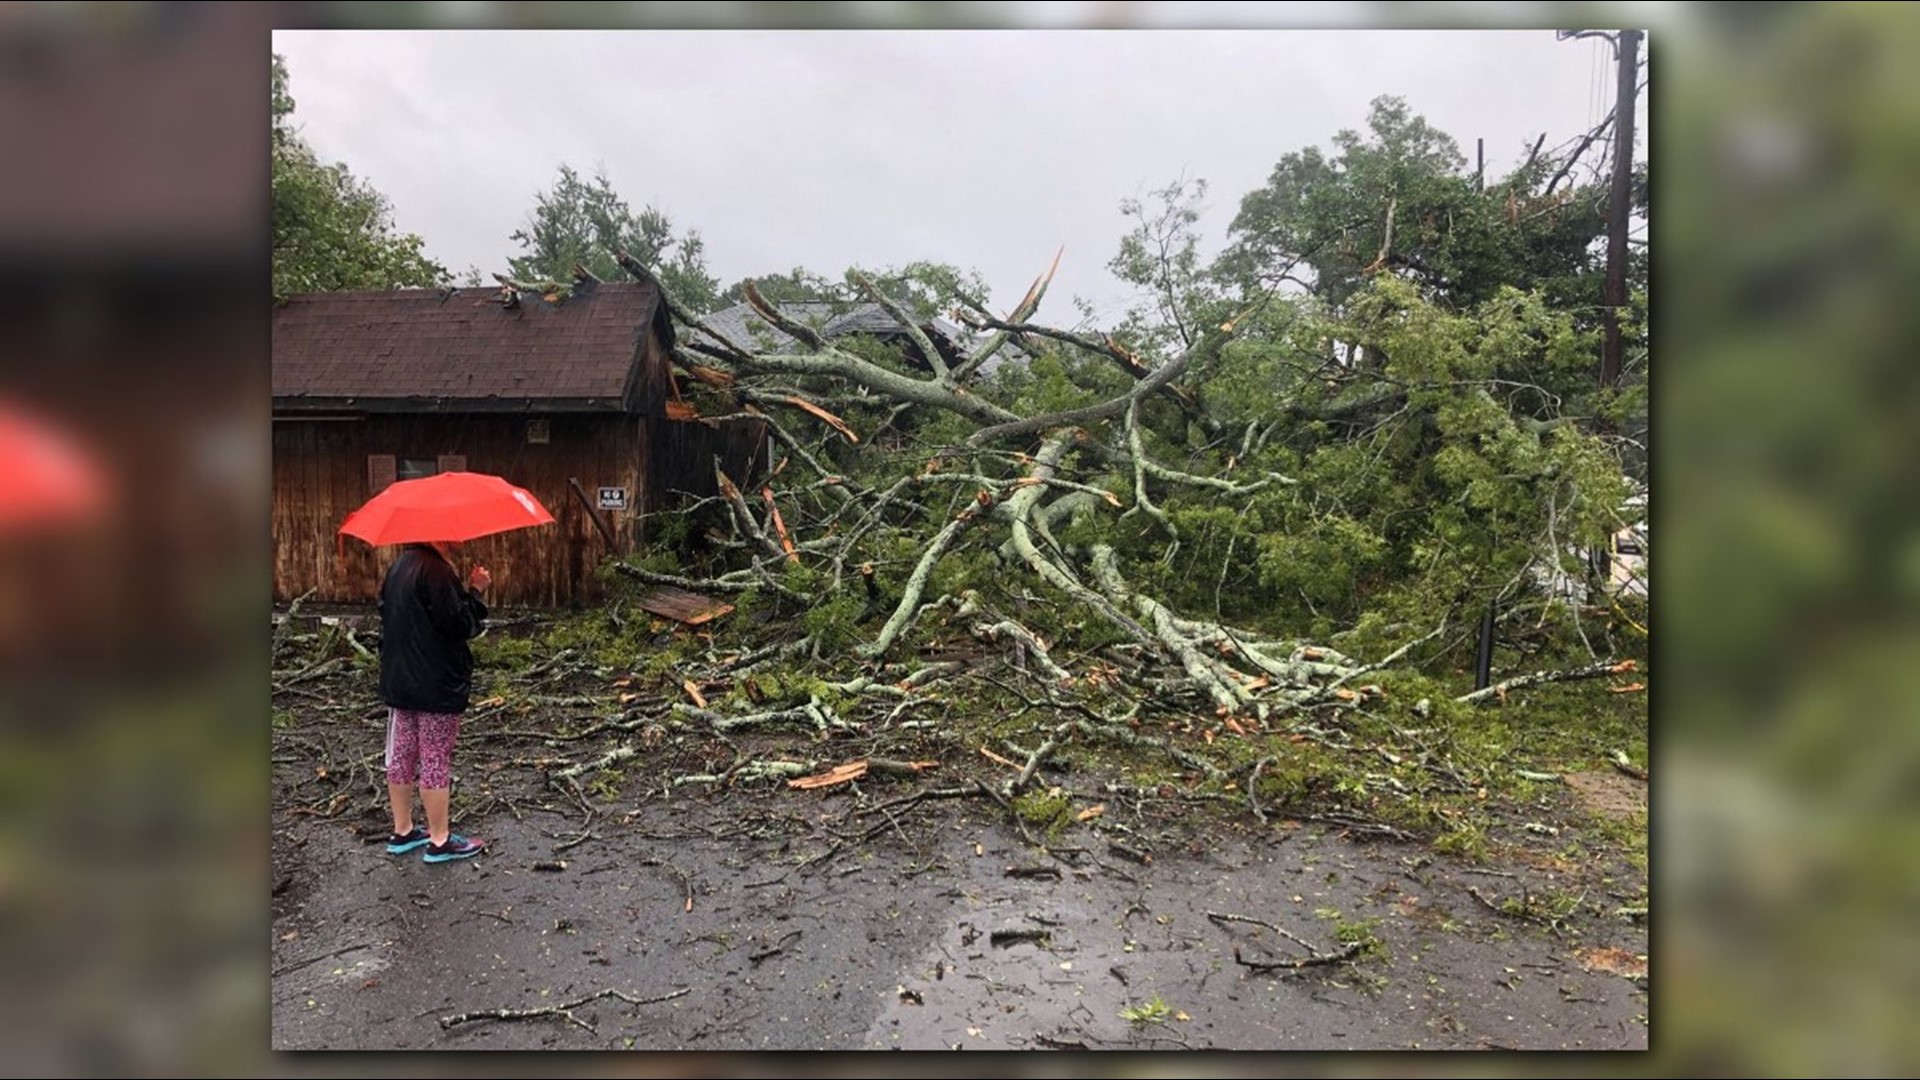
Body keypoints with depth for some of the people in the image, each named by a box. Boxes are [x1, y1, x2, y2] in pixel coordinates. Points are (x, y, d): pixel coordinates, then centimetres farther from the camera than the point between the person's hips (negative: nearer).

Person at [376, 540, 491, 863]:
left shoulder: (398, 567, 8)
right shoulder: (437, 571, -20)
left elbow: (388, 616, 17)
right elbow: (462, 625, -21)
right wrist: (475, 590, -10)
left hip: (399, 681, 9)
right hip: (437, 686, -9)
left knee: (401, 756, 15)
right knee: (436, 760, 0)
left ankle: (402, 832, 26)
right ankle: (440, 841, 10)